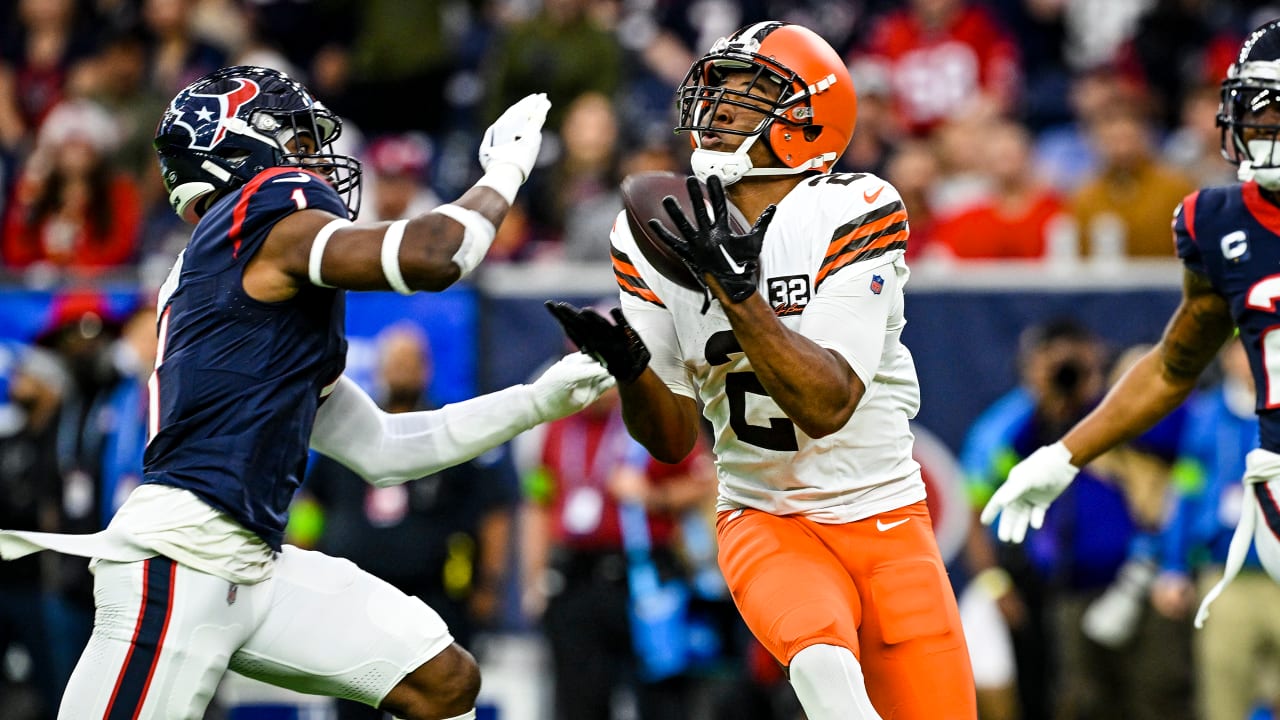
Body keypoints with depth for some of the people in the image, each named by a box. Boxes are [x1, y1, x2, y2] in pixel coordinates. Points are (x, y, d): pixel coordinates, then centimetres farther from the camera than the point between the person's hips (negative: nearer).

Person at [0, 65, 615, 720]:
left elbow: (380, 450, 27)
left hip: (253, 566, 10)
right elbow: (432, 257, -18)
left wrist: (539, 402, 24)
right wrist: (504, 169, 1)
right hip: (181, 561, -10)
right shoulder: (265, 213, -4)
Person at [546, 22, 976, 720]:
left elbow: (827, 406, -23)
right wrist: (628, 364, -20)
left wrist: (735, 288, -33)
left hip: (883, 516, 0)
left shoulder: (853, 216, -13)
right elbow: (673, 438, 0)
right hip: (765, 520, 0)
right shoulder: (656, 238, -2)